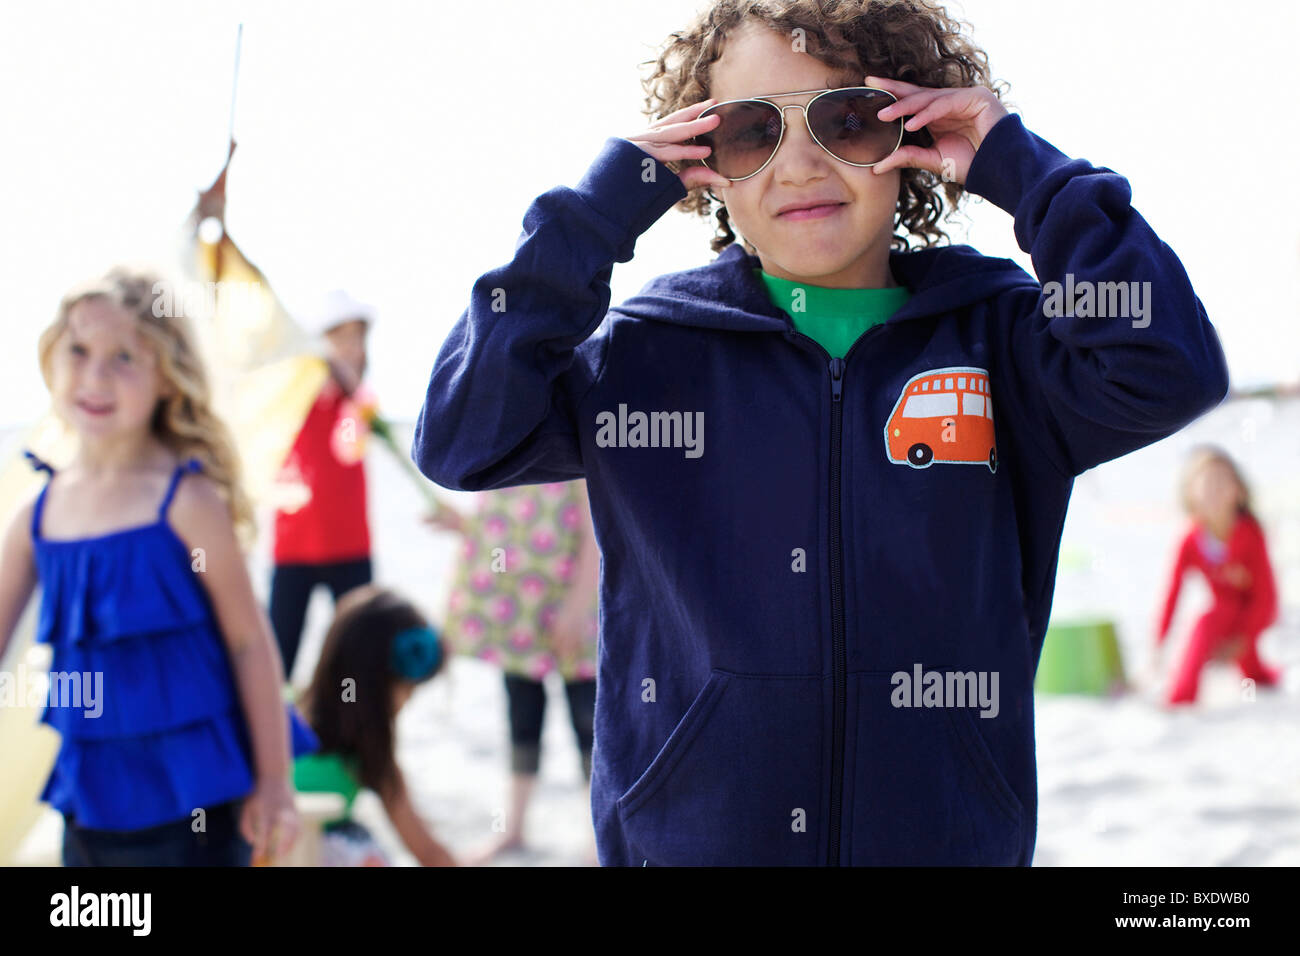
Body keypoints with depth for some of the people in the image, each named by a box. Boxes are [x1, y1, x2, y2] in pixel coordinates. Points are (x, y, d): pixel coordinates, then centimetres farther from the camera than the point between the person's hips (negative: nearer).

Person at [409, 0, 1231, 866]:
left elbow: (1171, 372, -18)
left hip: (949, 836, 0)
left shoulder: (995, 336, -1)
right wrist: (596, 214, -11)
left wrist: (1023, 172, -13)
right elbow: (461, 441, -12)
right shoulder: (648, 350, -1)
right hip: (682, 834, 0)